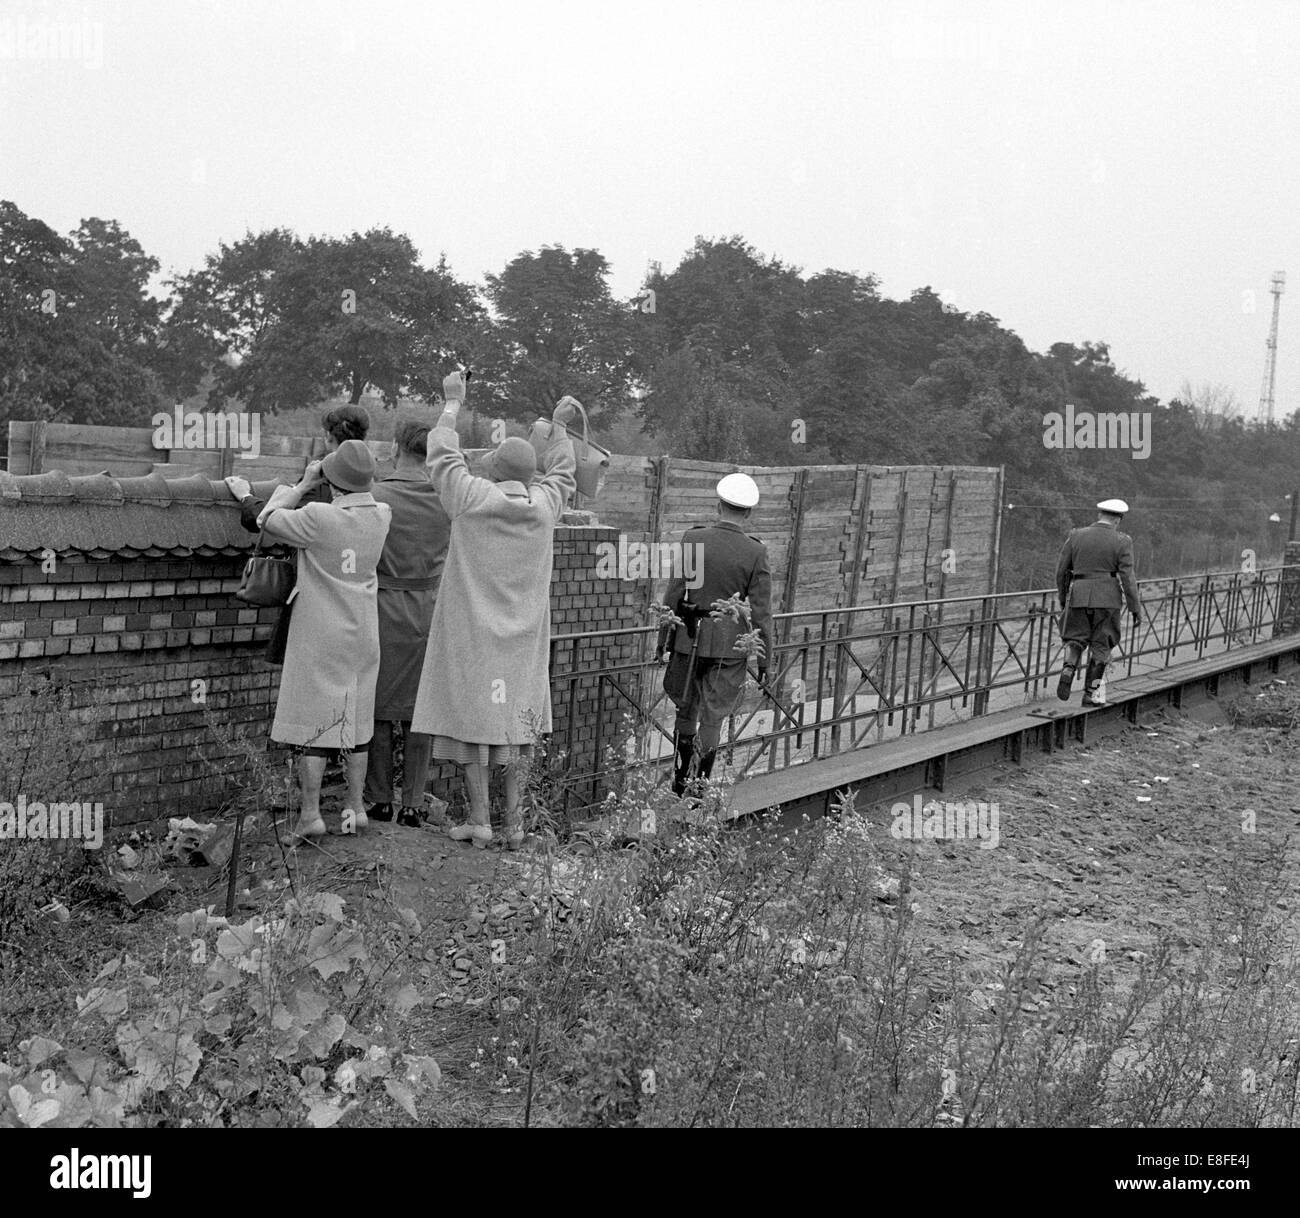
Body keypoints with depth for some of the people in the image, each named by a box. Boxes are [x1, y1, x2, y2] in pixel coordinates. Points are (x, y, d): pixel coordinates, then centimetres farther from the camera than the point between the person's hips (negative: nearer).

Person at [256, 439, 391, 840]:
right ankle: (355, 807, 20)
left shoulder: (318, 518, -20)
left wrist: (304, 484, 1)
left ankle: (311, 814, 3)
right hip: (363, 634, 5)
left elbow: (267, 520, -7)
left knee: (311, 721, 2)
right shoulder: (381, 516, -5)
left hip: (319, 637, -5)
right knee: (356, 720, 14)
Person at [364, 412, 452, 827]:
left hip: (385, 607, -3)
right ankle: (413, 804, 13)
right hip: (430, 610, 3)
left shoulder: (376, 496, -11)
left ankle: (379, 800, 15)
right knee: (418, 709, 9)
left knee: (379, 707, 9)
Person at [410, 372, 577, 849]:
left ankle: (479, 821, 4)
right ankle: (513, 821, 13)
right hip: (522, 635, 4)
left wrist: (452, 403, 13)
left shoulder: (472, 497, -14)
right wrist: (558, 426, 31)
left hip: (471, 633, -4)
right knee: (513, 718, 11)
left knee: (471, 718, 2)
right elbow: (560, 475, 19)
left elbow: (443, 456, 1)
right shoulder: (544, 504, -3)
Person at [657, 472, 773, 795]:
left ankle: (681, 782, 27)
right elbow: (760, 613, -8)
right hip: (730, 646, -2)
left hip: (690, 639, 2)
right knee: (712, 717, 7)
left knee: (686, 710, 18)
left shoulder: (692, 539, -5)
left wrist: (664, 642, 4)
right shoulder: (755, 553, -9)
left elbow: (673, 596, -4)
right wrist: (764, 661, 1)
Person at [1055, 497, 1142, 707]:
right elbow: (1127, 577, -7)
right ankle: (1091, 693, 10)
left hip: (1079, 596, 2)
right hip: (1107, 599, -1)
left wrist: (1063, 599, 19)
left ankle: (1068, 669, -13)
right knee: (1100, 645, 10)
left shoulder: (1076, 536, 2)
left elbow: (1062, 570, 6)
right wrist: (1136, 609, 0)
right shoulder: (1121, 542, -5)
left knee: (1076, 639, 15)